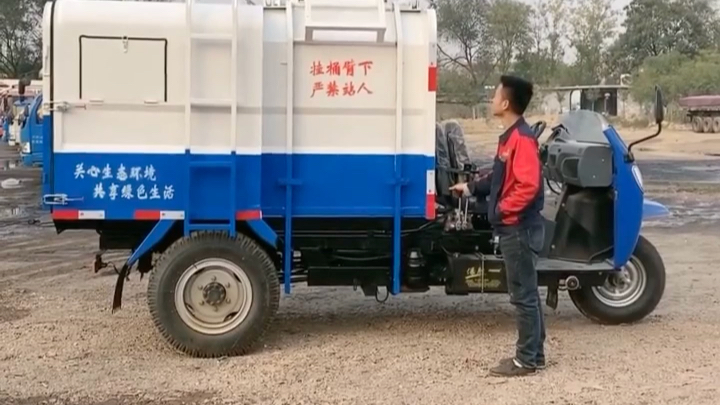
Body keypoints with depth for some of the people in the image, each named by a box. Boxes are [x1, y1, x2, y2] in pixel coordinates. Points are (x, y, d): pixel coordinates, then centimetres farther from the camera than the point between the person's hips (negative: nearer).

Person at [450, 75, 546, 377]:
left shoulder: (522, 139, -19)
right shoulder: (509, 136, 13)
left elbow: (528, 185, -27)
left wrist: (502, 209, -18)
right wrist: (471, 188, 21)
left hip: (520, 228, -10)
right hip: (513, 227, 10)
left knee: (522, 295, -2)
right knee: (527, 293, 15)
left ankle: (527, 359, 6)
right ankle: (534, 353, 24)